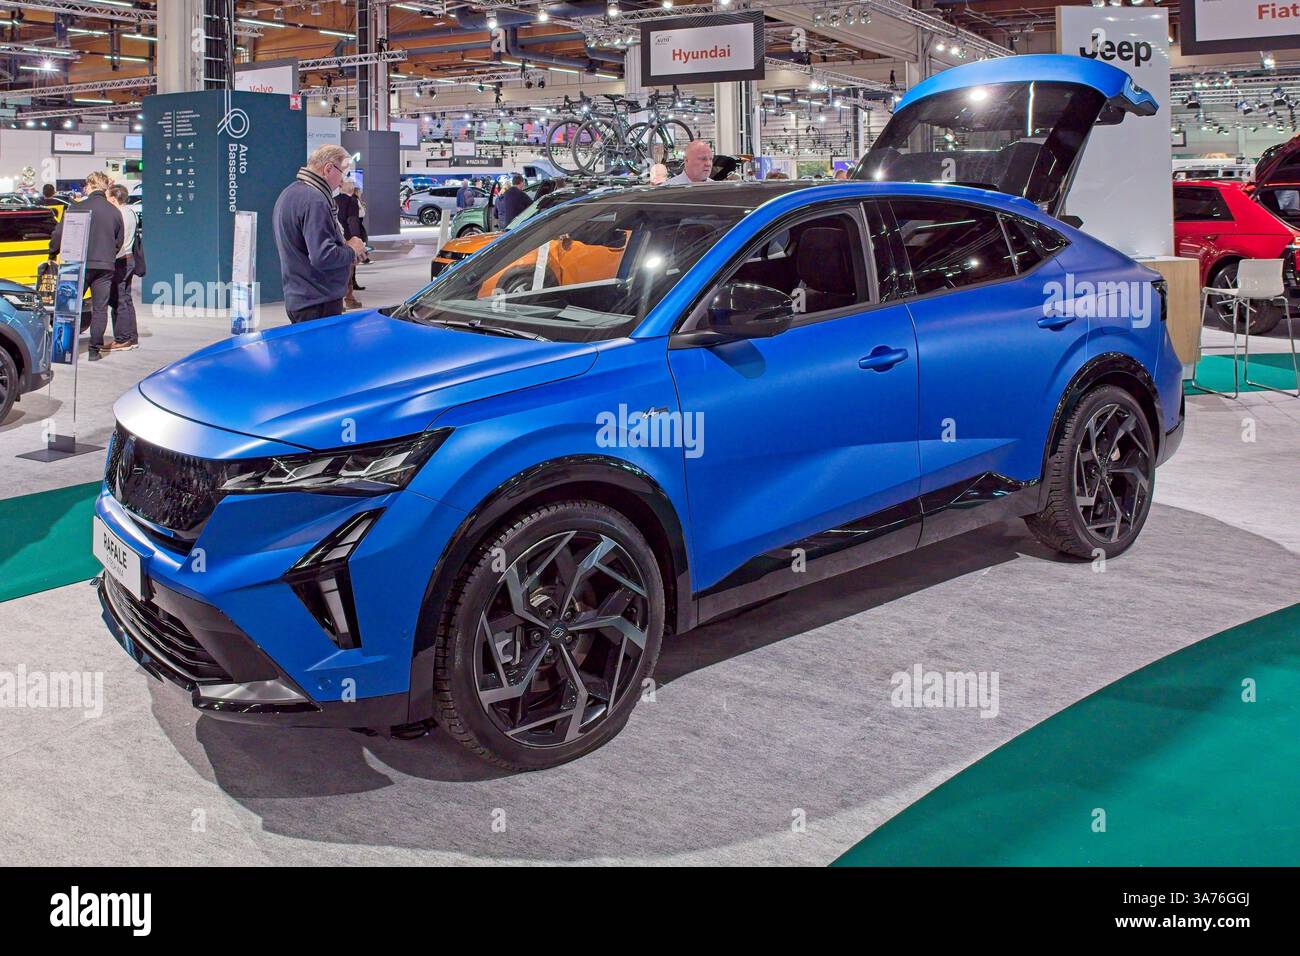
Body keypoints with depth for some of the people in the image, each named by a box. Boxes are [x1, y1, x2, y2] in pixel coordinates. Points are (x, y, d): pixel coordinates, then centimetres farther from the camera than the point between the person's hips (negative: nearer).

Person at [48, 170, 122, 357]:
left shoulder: (77, 208, -8)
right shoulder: (115, 212, 4)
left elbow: (59, 233, -4)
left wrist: (53, 253, 13)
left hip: (81, 264, -2)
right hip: (105, 267, 2)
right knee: (100, 308, 6)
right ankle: (95, 348, 4)